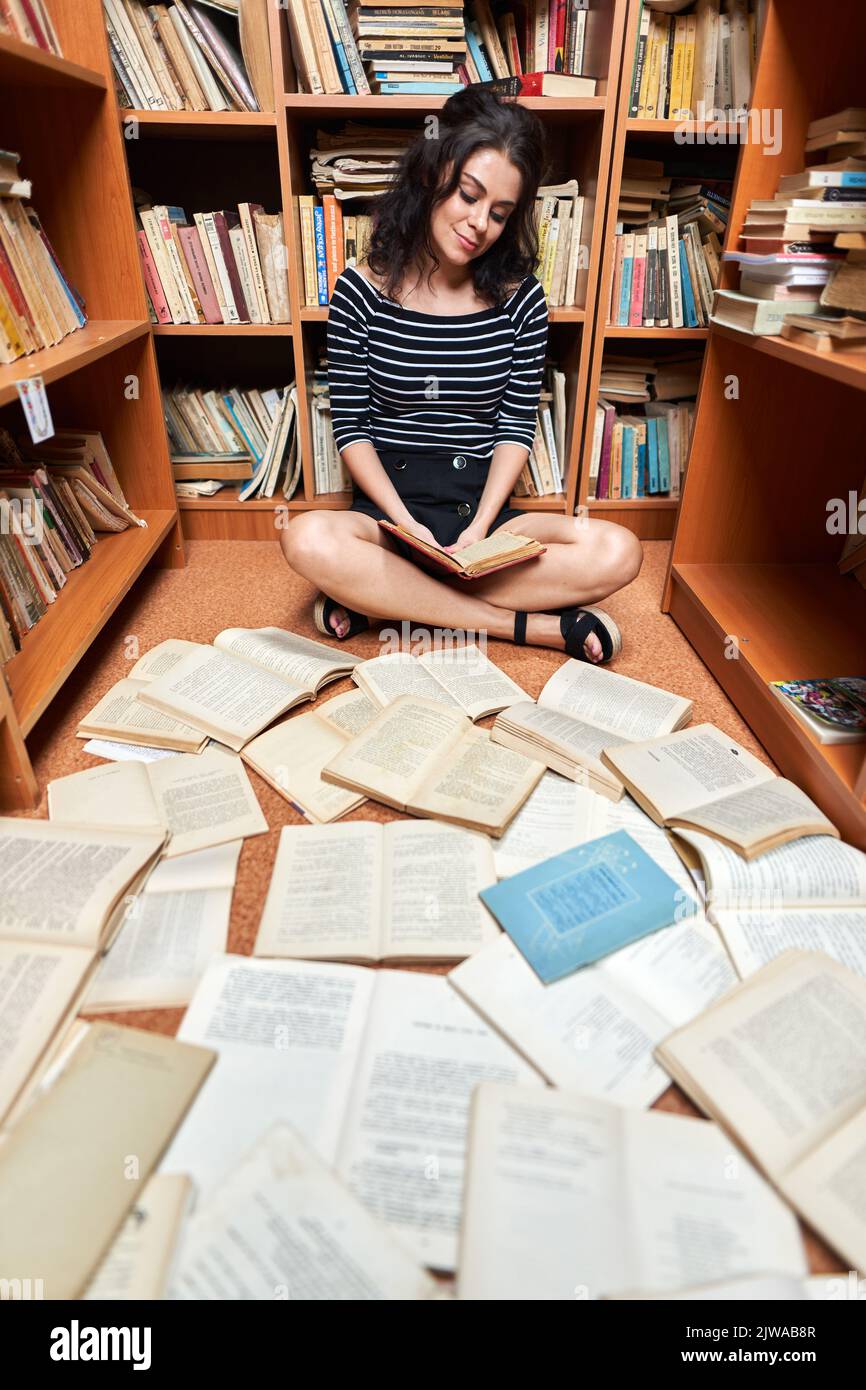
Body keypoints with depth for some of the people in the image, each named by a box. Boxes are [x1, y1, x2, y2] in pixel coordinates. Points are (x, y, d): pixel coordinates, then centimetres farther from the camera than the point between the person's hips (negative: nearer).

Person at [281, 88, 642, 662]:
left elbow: (517, 428, 1)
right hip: (388, 507, -1)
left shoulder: (521, 299, 2)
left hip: (485, 508, 2)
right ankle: (534, 625, -24)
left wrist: (480, 528, -15)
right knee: (308, 539, -35)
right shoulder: (362, 292, -1)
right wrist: (405, 524, -17)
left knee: (617, 552, -23)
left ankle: (380, 596, -21)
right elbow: (351, 428, -3)